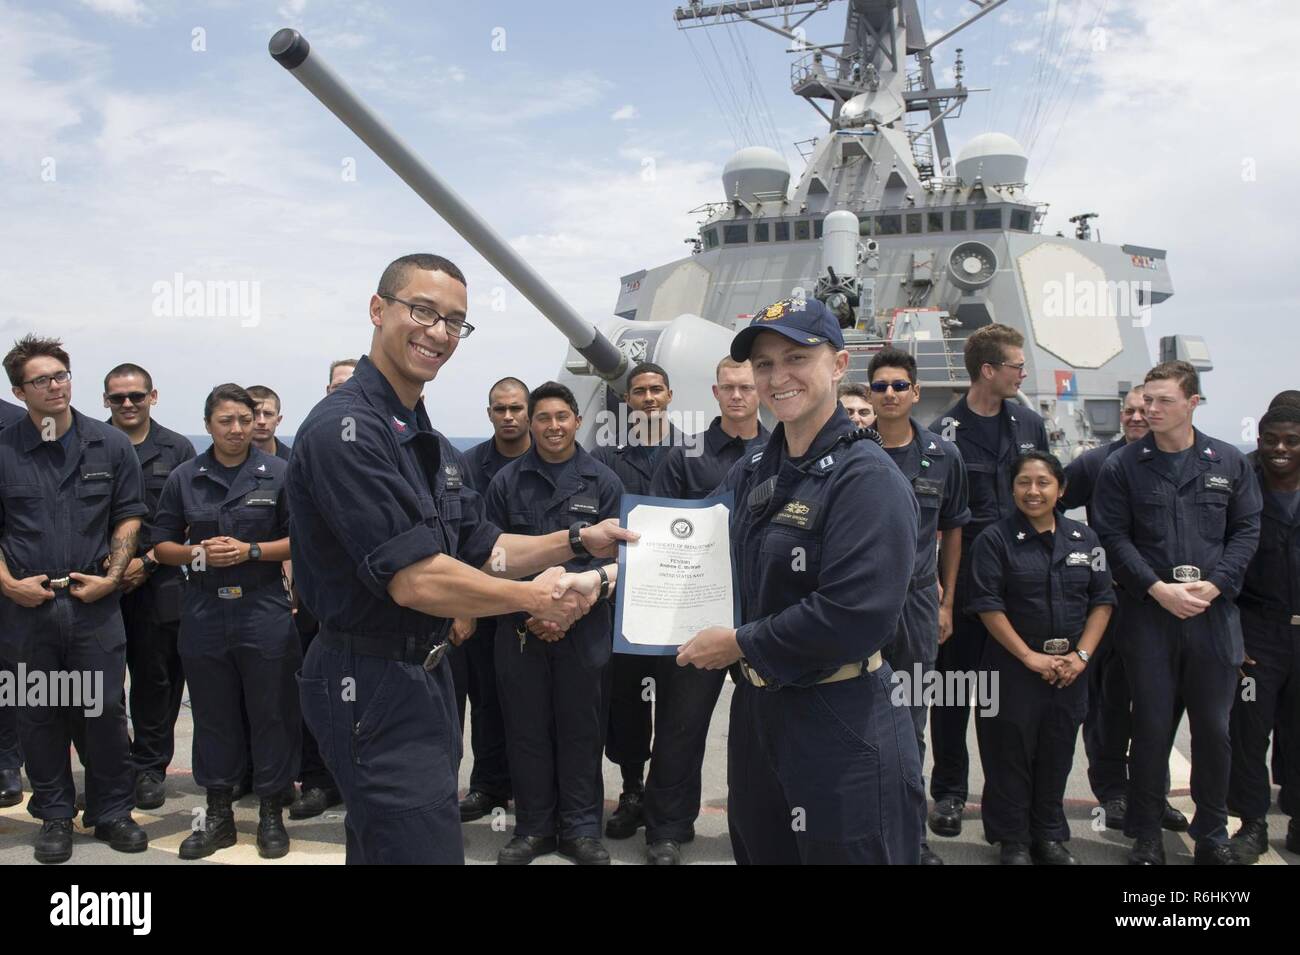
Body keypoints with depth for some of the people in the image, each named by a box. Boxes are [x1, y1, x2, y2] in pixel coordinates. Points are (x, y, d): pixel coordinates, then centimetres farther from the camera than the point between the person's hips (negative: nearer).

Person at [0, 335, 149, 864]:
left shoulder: (110, 446, 3)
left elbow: (128, 517, 6)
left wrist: (112, 576, -4)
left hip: (94, 603, 0)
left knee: (106, 711, 4)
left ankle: (112, 811, 20)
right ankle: (54, 815, 24)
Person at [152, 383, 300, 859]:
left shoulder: (278, 473, 0)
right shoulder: (184, 478, 7)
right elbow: (162, 544, 9)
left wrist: (250, 550, -13)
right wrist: (197, 552, -10)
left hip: (264, 610, -2)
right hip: (204, 611, 2)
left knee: (272, 715, 4)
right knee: (213, 716, 10)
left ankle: (271, 814, 17)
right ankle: (218, 814, 23)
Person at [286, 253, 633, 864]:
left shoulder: (423, 439, 15)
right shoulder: (347, 428, -19)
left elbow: (481, 550, 17)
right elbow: (415, 580, -24)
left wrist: (579, 540, 5)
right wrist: (536, 598, -13)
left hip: (421, 676, 10)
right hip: (375, 688, -10)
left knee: (381, 848, 21)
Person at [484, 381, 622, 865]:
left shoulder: (604, 481, 3)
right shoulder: (506, 481, 4)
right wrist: (527, 614, -8)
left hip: (584, 627, 0)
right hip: (519, 627, 1)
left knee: (581, 728, 5)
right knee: (527, 729, 6)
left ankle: (581, 829, 17)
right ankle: (534, 828, 18)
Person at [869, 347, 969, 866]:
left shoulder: (943, 456, 3)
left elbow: (951, 529, 12)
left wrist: (947, 601, 11)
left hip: (917, 599, 2)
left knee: (911, 726, 12)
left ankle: (911, 833, 26)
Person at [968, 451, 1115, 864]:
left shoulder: (1084, 537, 7)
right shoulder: (995, 539, -6)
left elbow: (1102, 600, 7)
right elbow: (988, 606, -11)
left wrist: (1081, 655, -4)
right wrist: (1030, 657, -14)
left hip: (1070, 669, 4)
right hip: (1014, 666, -3)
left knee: (1057, 753, 12)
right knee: (1012, 755, 4)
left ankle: (1049, 837, 27)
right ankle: (1013, 841, 18)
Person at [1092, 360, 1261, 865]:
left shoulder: (1230, 463, 5)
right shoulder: (1123, 466, 0)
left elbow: (1246, 531, 6)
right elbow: (1113, 536, -3)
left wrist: (1214, 585, -8)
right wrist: (1158, 589, -13)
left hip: (1214, 613, 2)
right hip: (1148, 614, -1)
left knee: (1213, 728, 9)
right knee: (1151, 728, 5)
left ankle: (1212, 833, 26)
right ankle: (1146, 834, 19)